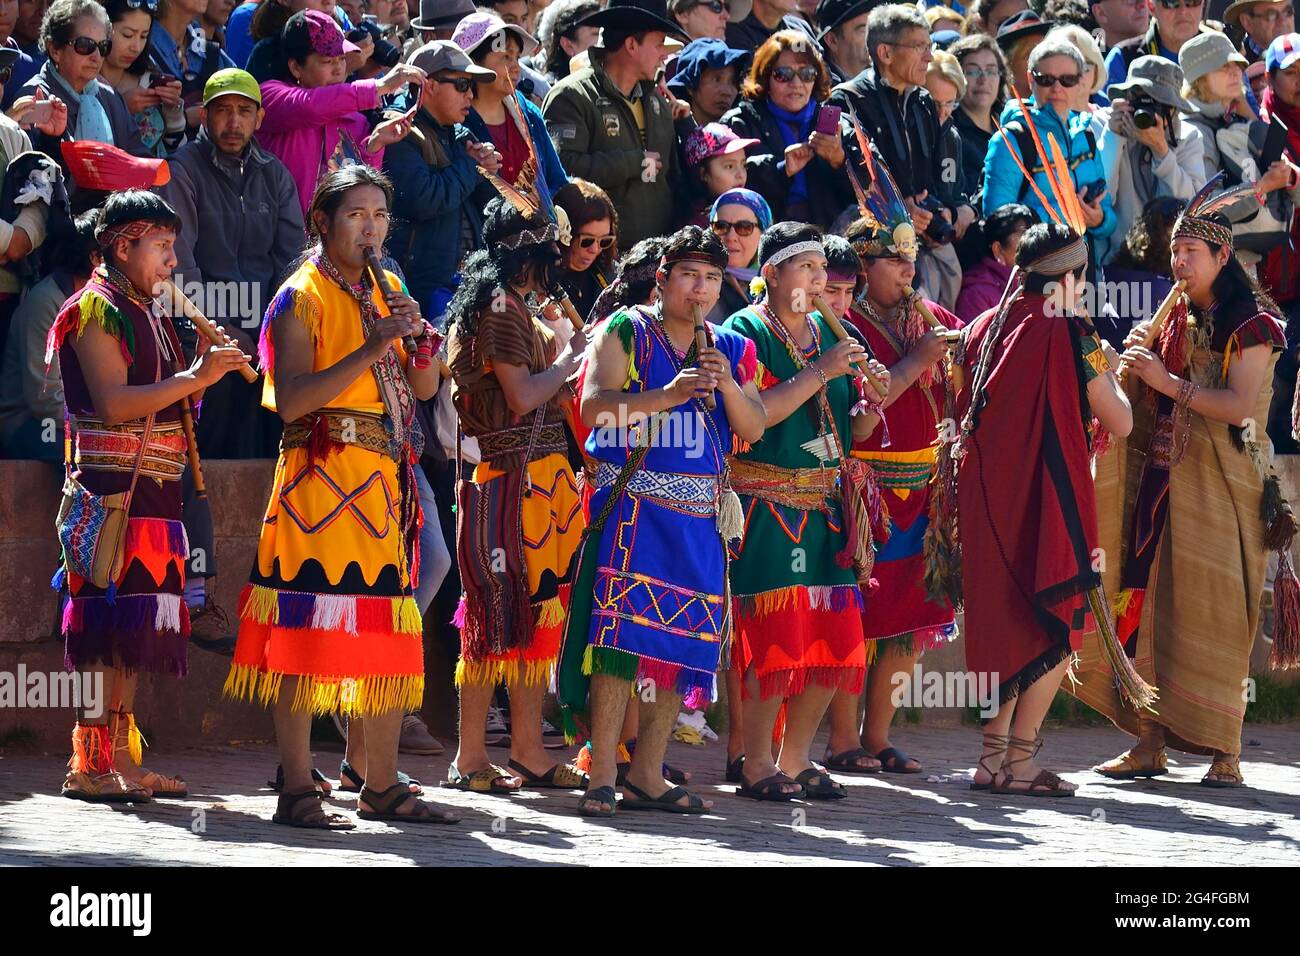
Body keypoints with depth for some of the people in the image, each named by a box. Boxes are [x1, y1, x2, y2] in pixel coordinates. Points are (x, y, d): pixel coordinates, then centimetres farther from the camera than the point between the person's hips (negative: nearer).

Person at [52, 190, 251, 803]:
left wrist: (204, 371, 5)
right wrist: (194, 377, -19)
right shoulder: (96, 310, -8)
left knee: (136, 627, 7)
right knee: (111, 620, -12)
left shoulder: (149, 315, 20)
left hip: (152, 489, 9)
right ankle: (90, 763, -13)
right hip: (112, 489, -9)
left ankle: (121, 757, 9)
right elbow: (113, 403, -18)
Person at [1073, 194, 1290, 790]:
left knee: (1216, 614, -8)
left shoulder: (1252, 324, -5)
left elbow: (1238, 405, -17)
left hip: (1226, 486, -6)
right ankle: (1149, 745, 1)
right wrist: (1136, 364, -4)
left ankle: (1225, 753, -6)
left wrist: (1168, 381, -17)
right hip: (1168, 482, 6)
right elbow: (1145, 410, 15)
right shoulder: (1176, 320, 15)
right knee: (1155, 606, 0)